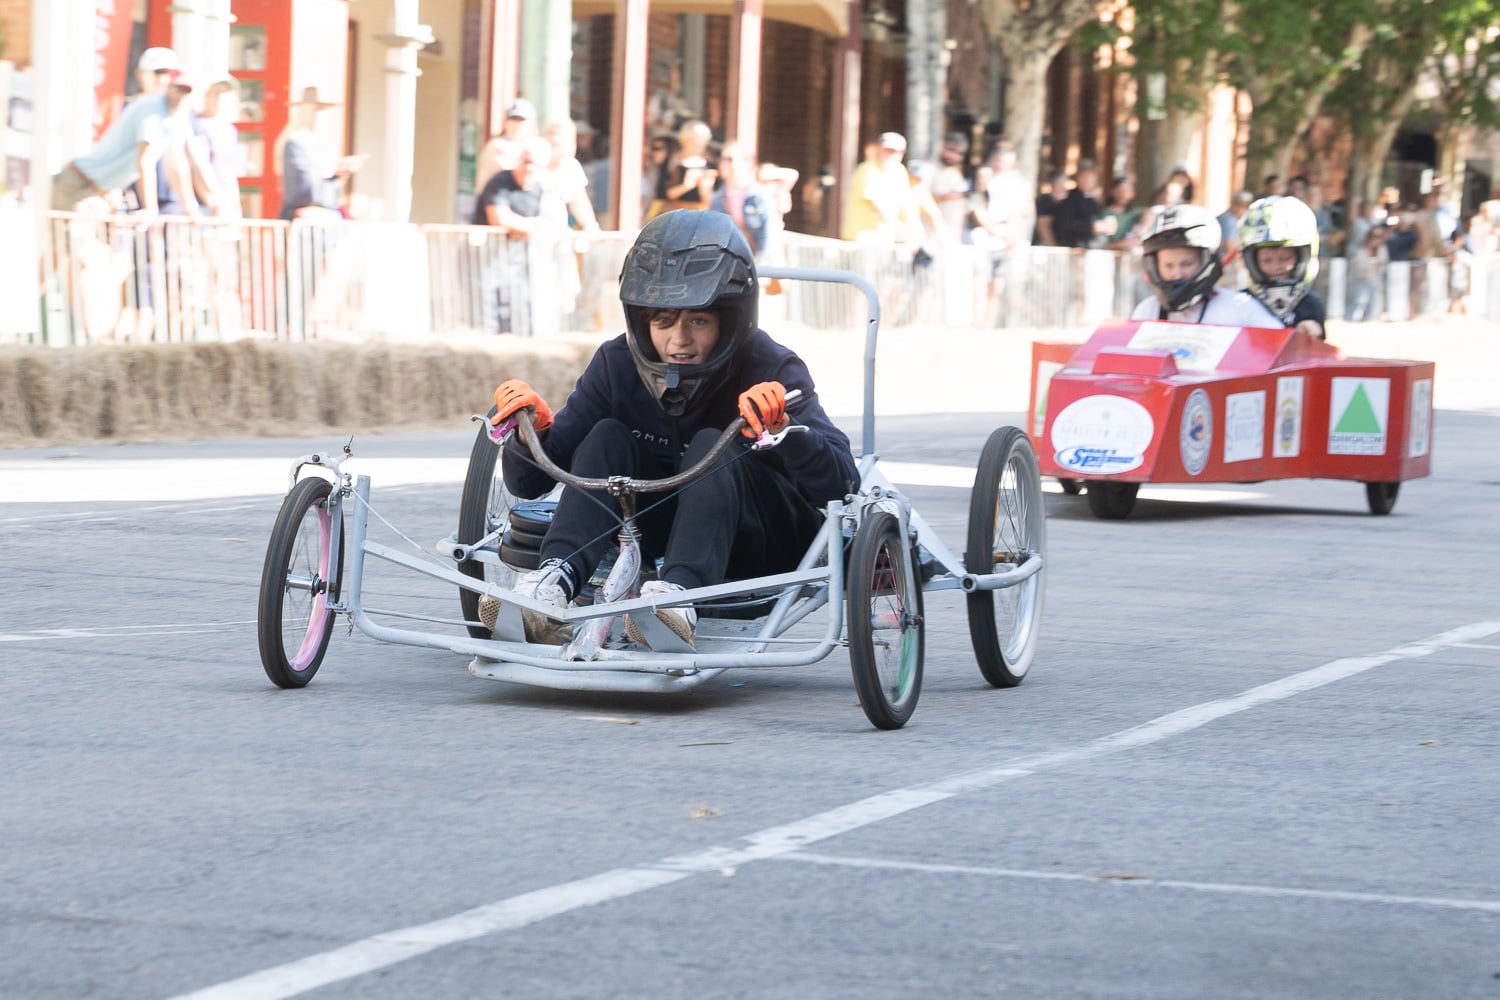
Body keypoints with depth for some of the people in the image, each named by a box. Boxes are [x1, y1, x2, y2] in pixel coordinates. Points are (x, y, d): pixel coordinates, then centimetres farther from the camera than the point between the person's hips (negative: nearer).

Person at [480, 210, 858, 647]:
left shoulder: (769, 370, -17)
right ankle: (555, 582, -39)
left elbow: (841, 484, -31)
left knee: (712, 446, -30)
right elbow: (530, 483, -5)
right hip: (671, 530, 4)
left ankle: (679, 593, -54)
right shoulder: (618, 364, -7)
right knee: (607, 438, -18)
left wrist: (783, 430, -49)